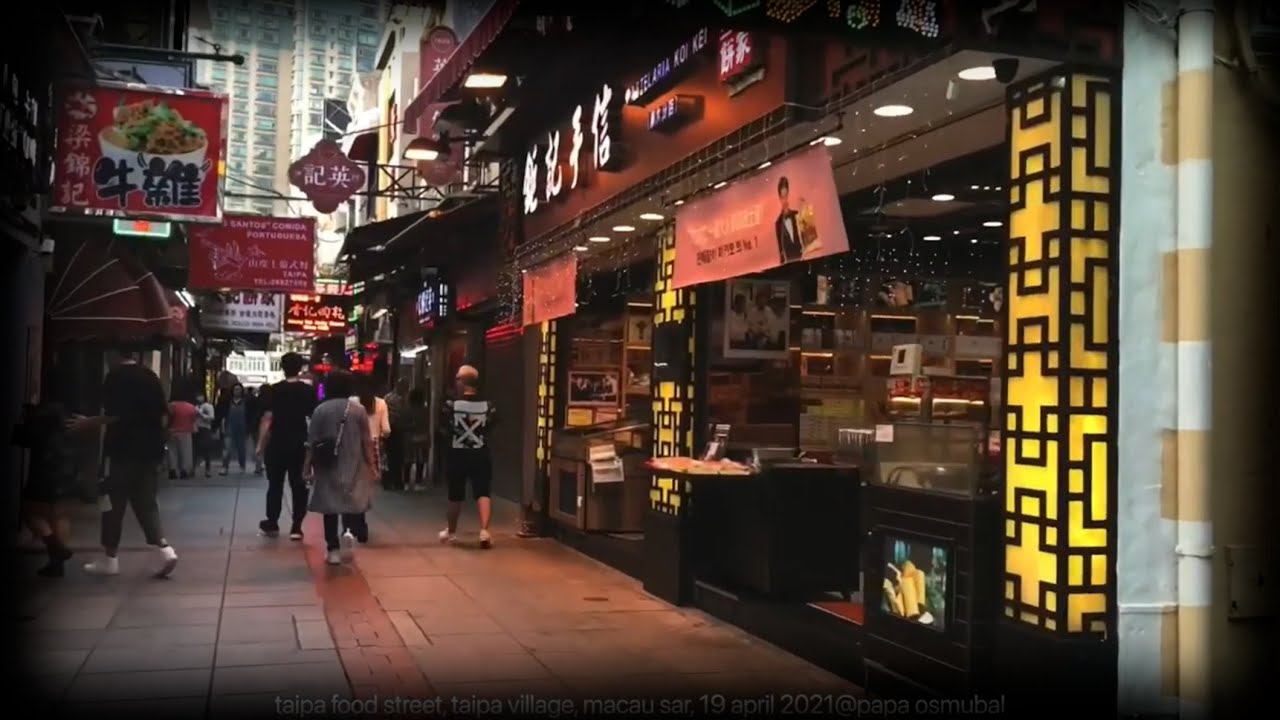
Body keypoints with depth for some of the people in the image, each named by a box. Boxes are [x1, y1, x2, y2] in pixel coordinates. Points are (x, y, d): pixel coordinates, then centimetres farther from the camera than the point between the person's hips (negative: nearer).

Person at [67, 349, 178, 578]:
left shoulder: (115, 377, -8)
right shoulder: (150, 376, 10)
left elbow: (113, 415, -15)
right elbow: (164, 416, 10)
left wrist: (87, 423, -2)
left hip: (124, 450, -6)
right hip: (150, 450, 6)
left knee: (113, 503, 5)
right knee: (146, 502, 10)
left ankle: (109, 559, 12)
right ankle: (165, 549, -5)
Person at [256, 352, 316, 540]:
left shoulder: (274, 390, -5)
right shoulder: (308, 391, 0)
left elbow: (267, 419, -9)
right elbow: (314, 418, 0)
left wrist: (260, 445, -6)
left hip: (277, 444, -1)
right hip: (300, 445, 1)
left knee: (275, 485, 12)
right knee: (299, 486, 5)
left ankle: (272, 524, 17)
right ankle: (296, 527, 3)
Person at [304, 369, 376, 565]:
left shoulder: (320, 410, -2)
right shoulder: (358, 409, -4)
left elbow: (312, 442, -1)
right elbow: (366, 442, -3)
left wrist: (307, 467, 5)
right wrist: (372, 465, 4)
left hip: (328, 466, 1)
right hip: (353, 466, -1)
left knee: (330, 505, 8)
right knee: (352, 502, 6)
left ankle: (333, 549, 9)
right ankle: (349, 533, -22)